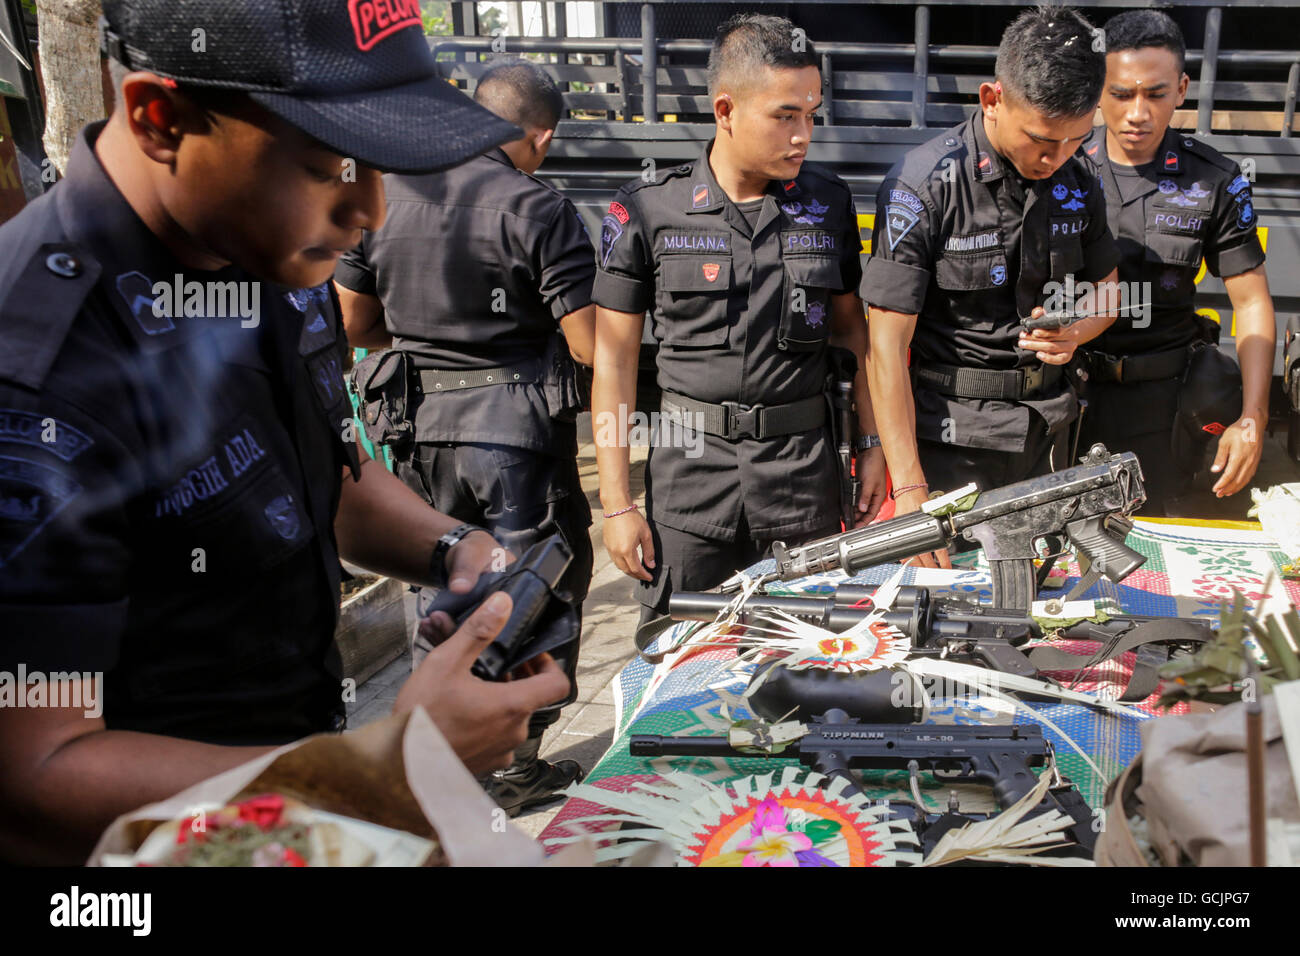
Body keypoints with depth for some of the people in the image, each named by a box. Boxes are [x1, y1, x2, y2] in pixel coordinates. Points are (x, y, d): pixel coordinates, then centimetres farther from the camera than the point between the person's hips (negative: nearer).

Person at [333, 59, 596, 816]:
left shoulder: (385, 195, 5)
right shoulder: (539, 210, -12)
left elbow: (354, 324, 13)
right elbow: (590, 346, -15)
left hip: (419, 428, 5)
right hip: (515, 428, -5)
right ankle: (513, 762, 18)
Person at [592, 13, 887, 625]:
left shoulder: (829, 203, 5)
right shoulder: (647, 211, -4)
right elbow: (614, 357, -1)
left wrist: (872, 445, 10)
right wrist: (615, 503, -4)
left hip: (804, 476, 2)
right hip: (691, 469, -2)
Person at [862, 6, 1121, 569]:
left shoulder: (1076, 184, 3)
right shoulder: (924, 186, -15)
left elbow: (1106, 289, 20)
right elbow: (887, 345, -18)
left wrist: (1076, 332, -7)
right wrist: (909, 490, -24)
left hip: (1045, 435, 6)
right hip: (951, 434, -5)